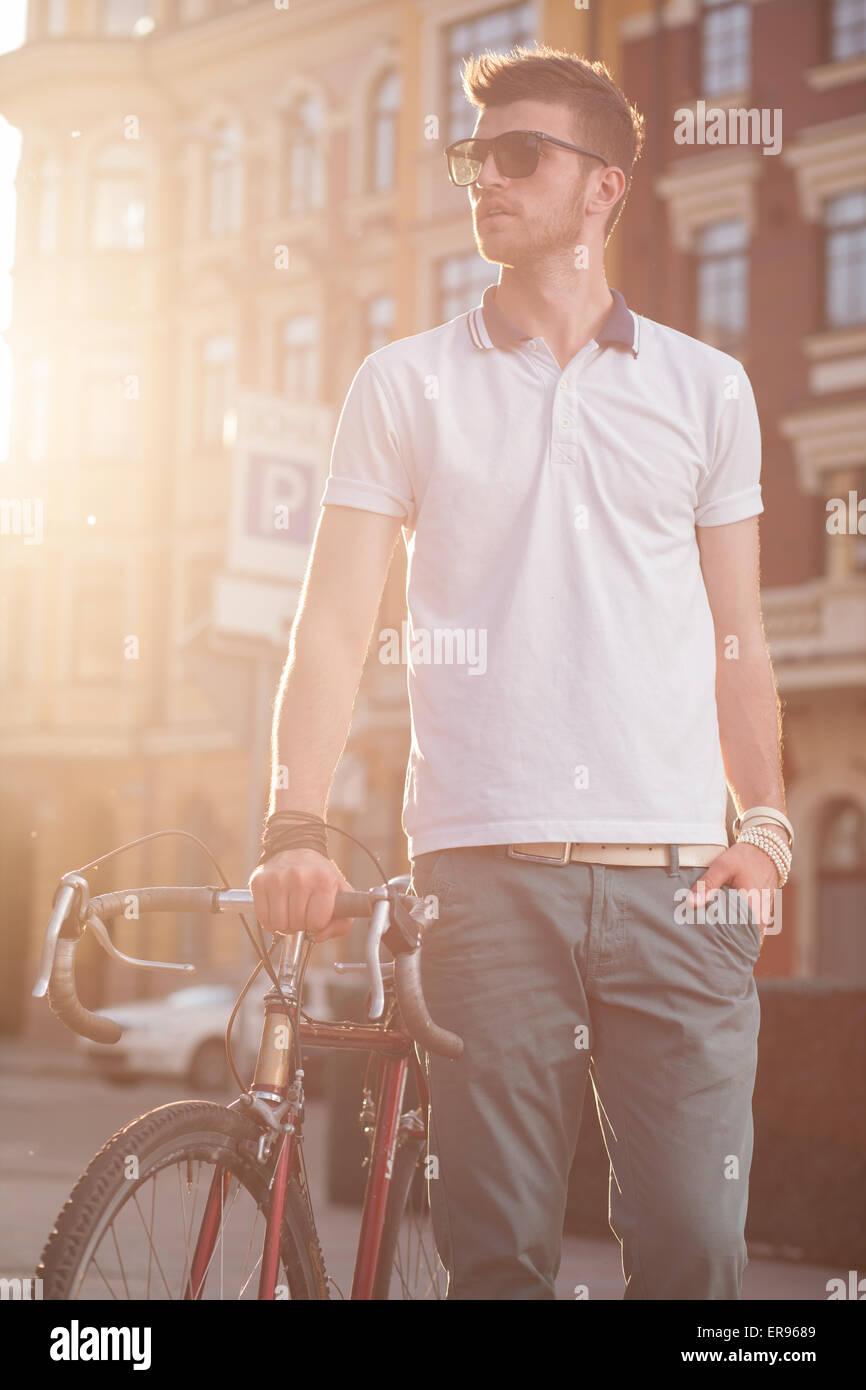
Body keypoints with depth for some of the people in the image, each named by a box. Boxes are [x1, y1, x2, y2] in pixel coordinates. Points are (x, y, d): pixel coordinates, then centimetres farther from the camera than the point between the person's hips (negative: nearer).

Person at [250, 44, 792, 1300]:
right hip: (487, 872, 0)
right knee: (497, 1248, 1)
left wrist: (766, 824, 2)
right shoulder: (406, 384, 10)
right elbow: (335, 622, 4)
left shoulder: (705, 386, 13)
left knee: (694, 1243, -3)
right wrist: (296, 829, -10)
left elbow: (736, 638, 15)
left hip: (675, 877, 1)